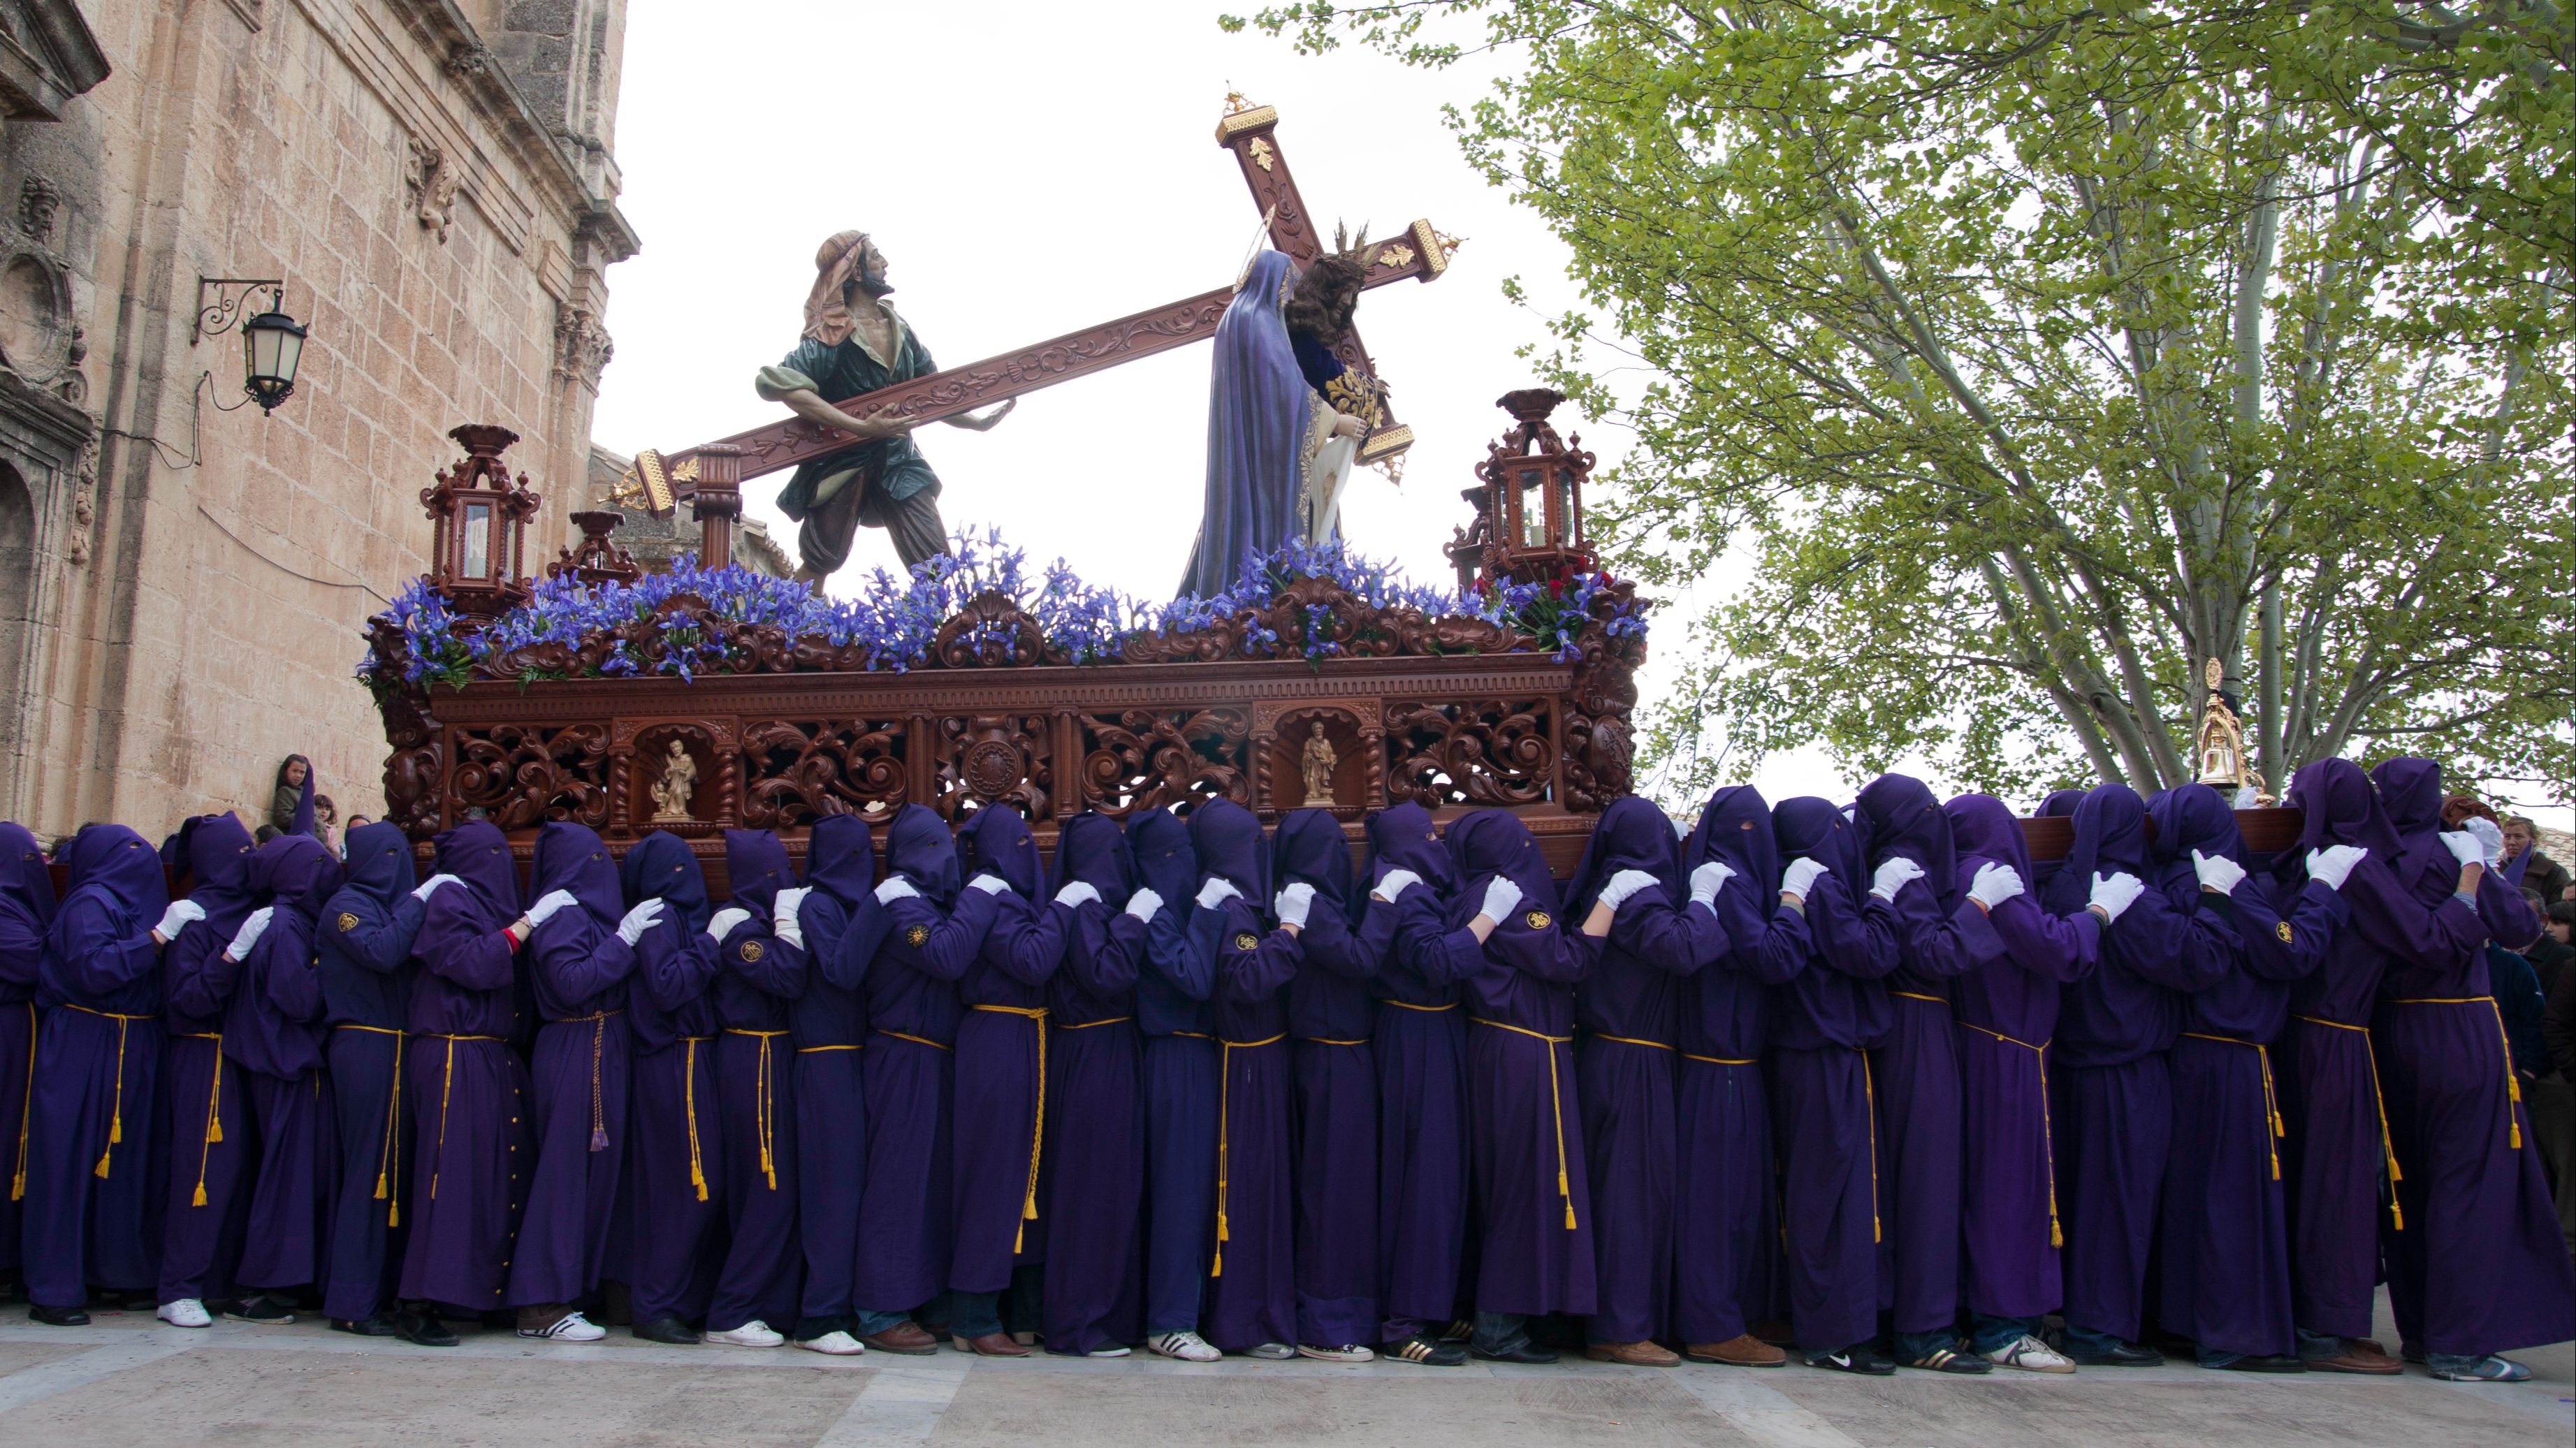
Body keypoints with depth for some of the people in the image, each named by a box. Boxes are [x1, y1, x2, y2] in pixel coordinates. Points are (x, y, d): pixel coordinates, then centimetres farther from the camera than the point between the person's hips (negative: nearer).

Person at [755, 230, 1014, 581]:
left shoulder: (899, 329, 8)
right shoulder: (832, 335, -13)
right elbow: (777, 382, -28)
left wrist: (978, 422, 2)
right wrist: (861, 427, -30)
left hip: (899, 464, 5)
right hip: (841, 464, -5)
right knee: (818, 567, -2)